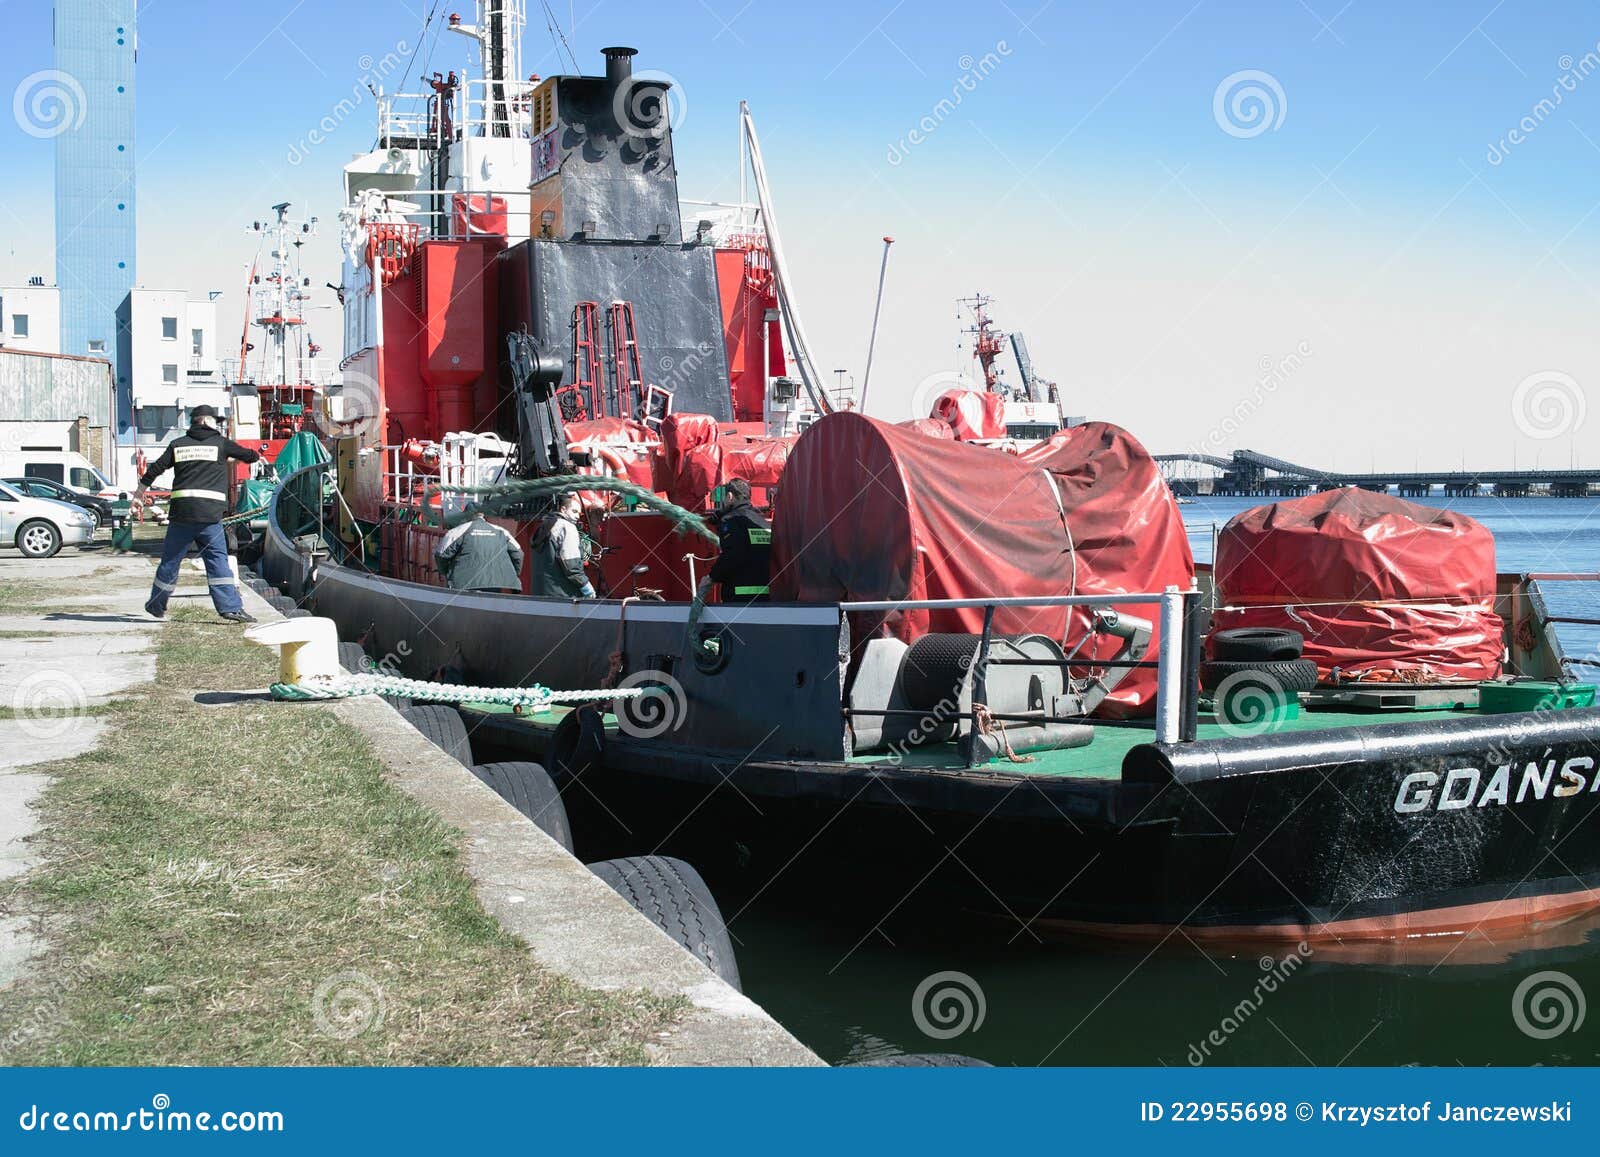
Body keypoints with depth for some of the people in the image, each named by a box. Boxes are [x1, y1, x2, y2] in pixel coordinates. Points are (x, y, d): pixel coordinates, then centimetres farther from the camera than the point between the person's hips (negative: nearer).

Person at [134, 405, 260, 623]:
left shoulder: (178, 445, 11)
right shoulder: (220, 443, 5)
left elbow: (155, 469, 12)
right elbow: (249, 455, 14)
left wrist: (140, 492, 25)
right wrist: (256, 456, 39)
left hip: (181, 511, 3)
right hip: (210, 513, -2)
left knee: (171, 558, 13)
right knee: (217, 559, -1)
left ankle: (156, 605, 25)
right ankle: (231, 607, -10)